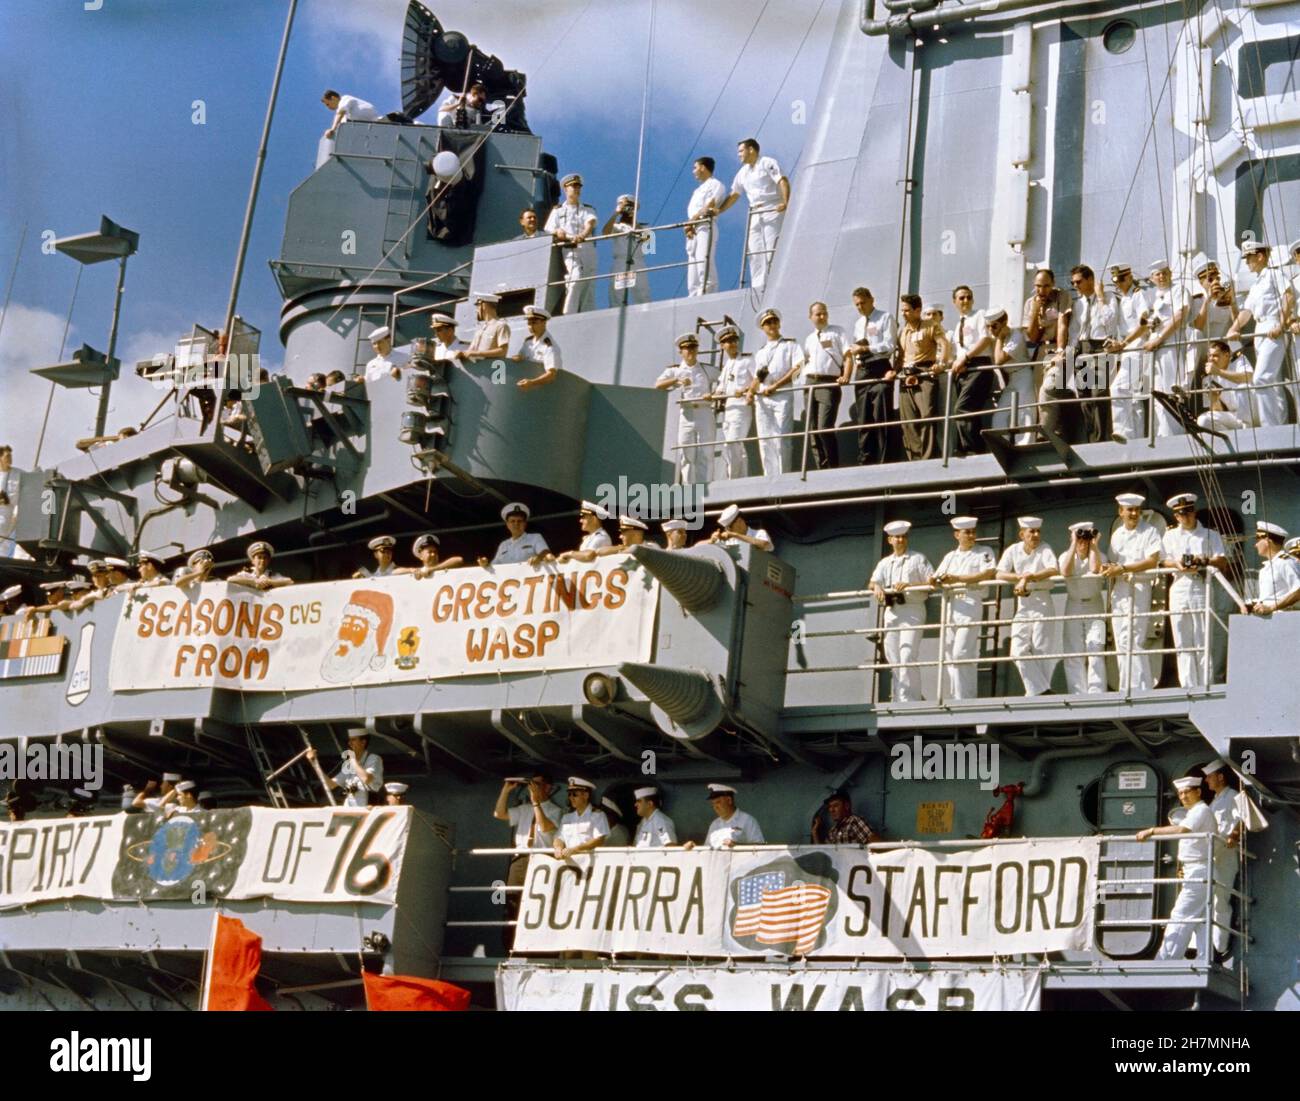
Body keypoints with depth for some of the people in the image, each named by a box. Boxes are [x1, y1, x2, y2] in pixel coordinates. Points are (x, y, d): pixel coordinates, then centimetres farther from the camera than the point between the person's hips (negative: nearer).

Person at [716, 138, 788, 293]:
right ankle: (758, 289, 2)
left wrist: (785, 202, -28)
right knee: (754, 251, 1)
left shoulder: (767, 163, -1)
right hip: (755, 215, 7)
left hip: (773, 211, -7)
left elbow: (782, 181, -13)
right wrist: (719, 210, 13)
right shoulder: (743, 173, 20)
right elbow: (734, 195, 24)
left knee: (772, 250, -12)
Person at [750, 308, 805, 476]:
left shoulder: (789, 345, 10)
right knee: (764, 440, -1)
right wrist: (750, 391, 0)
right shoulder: (760, 353, 26)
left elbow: (796, 369, -3)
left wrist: (775, 386, -12)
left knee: (780, 438, -14)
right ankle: (770, 478, 0)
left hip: (782, 395, -5)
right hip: (762, 398, 5)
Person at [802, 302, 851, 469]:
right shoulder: (809, 338, 22)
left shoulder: (837, 332, 7)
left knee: (825, 429, -18)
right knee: (812, 430, 2)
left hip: (829, 383, -6)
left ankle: (834, 468, -11)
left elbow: (848, 357, -1)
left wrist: (845, 377, -16)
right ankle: (821, 469, 7)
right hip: (810, 384, 6)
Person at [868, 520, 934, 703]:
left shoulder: (918, 559, 6)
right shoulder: (884, 563, 20)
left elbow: (932, 583, -3)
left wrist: (909, 585, -16)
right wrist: (877, 587, -17)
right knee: (893, 658, 5)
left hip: (912, 610, -5)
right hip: (891, 611, 5)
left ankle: (908, 699, -17)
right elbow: (872, 582, 7)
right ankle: (899, 698, 11)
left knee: (907, 656, -15)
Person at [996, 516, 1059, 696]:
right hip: (1022, 602, 3)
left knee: (1041, 648, -4)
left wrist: (1028, 577, -21)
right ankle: (1040, 690, -5)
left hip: (1042, 600, -3)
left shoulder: (1045, 549, -3)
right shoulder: (1013, 550, 5)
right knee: (1019, 650, -6)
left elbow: (1053, 570, -20)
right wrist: (1021, 577, -17)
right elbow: (1000, 575, -3)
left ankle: (1039, 690, 4)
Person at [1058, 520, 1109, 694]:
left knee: (1095, 652, -10)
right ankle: (1078, 695, 2)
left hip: (1094, 608, -2)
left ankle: (1096, 694, -12)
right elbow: (1065, 571, -19)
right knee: (1073, 654, -1)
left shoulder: (1099, 555, 1)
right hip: (1073, 607, 2)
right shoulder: (1066, 556, 5)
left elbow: (1096, 569, -23)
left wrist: (1093, 545, -15)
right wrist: (1074, 545, -15)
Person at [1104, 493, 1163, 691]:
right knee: (1121, 641, 5)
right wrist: (1109, 568, 2)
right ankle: (1126, 688, 10)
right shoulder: (1116, 534, 17)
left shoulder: (1149, 531, -2)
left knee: (1134, 641, -13)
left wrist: (1123, 569, -17)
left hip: (1139, 588, -6)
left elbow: (1152, 561, -13)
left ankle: (1141, 687, -11)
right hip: (1118, 589, 6)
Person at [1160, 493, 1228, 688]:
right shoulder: (1170, 536, 20)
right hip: (1179, 590, 3)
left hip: (1201, 589, -2)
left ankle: (1205, 687, -7)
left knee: (1203, 644, -6)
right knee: (1182, 644, 0)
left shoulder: (1210, 535, 12)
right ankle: (1188, 687, 1)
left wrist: (1204, 561, -17)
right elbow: (1163, 561, 9)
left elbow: (1222, 562, 2)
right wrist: (1179, 565, -12)